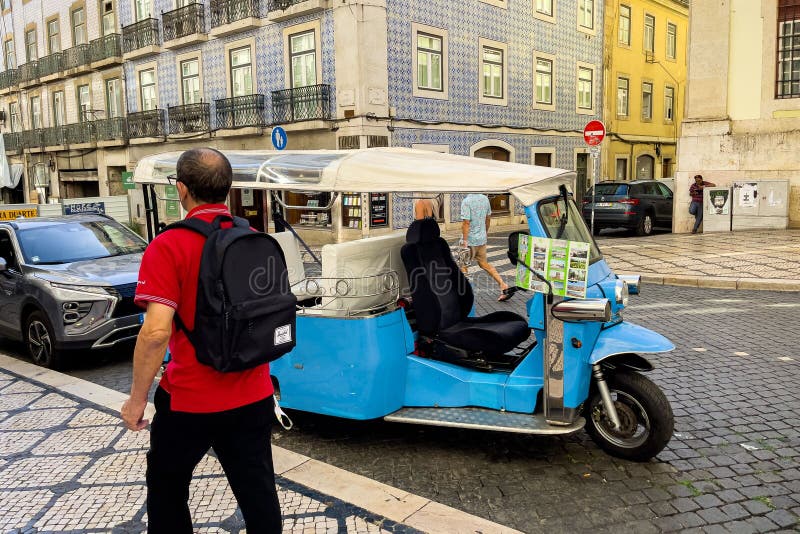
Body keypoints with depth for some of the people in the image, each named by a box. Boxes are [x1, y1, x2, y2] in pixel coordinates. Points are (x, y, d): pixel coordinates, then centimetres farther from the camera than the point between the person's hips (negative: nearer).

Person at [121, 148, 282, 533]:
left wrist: (137, 399, -10)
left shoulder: (168, 247, -17)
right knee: (257, 492, 14)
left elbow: (156, 332, -23)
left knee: (167, 490, 22)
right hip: (253, 397, 4)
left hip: (189, 400, -4)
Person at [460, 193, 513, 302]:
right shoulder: (485, 198, 4)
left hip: (470, 240, -7)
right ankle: (503, 286, 11)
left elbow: (466, 222, -22)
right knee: (484, 263, 18)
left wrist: (464, 241, -20)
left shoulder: (466, 201, -19)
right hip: (482, 238, 7)